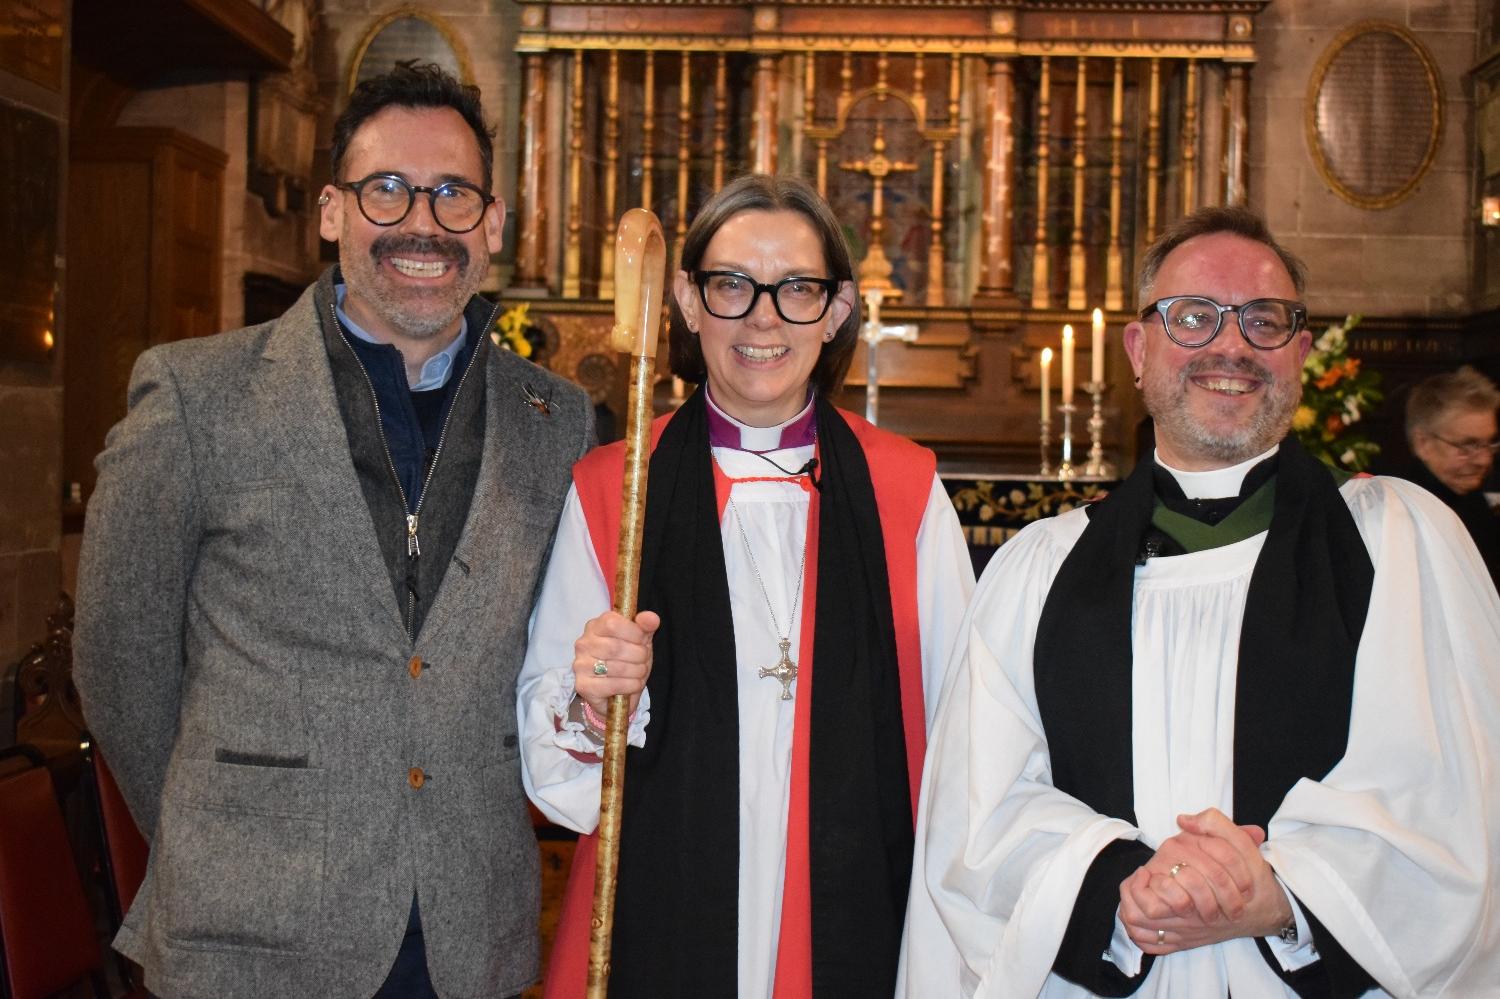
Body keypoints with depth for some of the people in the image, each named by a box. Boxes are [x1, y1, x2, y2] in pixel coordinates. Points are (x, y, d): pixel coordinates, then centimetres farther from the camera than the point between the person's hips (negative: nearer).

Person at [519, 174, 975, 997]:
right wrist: (590, 706, -20)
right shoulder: (604, 491, -2)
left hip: (856, 926, 1)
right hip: (663, 925, 0)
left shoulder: (907, 492, 0)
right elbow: (546, 746, 0)